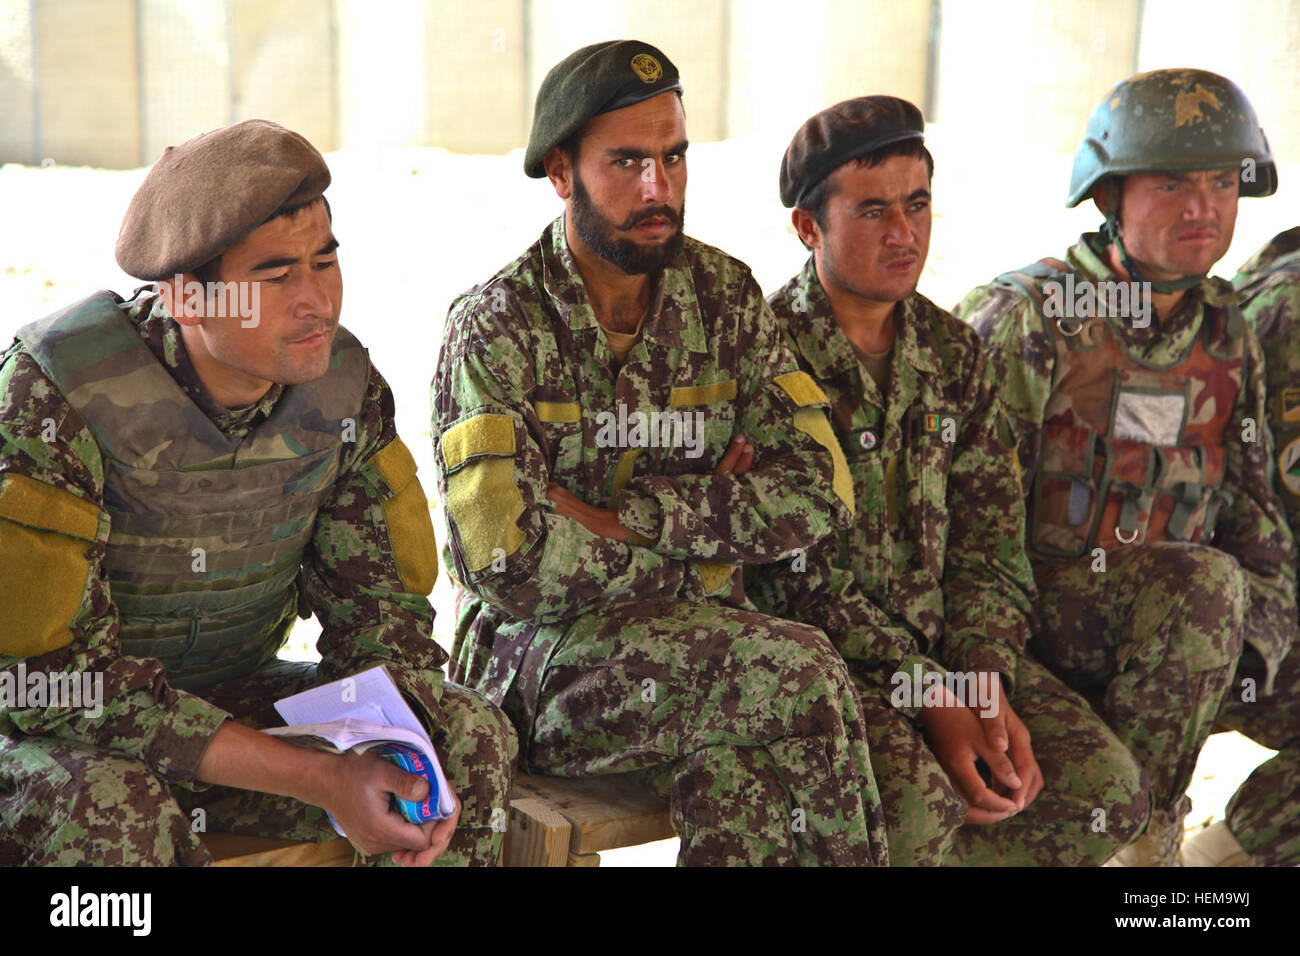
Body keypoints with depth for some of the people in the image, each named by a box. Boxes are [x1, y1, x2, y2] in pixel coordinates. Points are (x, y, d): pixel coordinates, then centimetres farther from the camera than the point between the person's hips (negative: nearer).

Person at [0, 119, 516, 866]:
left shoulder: (344, 384, -8)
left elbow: (381, 595, 1)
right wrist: (314, 779, -30)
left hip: (232, 698, 5)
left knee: (471, 736, -14)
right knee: (111, 813, -38)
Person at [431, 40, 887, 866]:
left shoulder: (725, 295, 5)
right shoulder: (497, 326, -8)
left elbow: (819, 493, -4)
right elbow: (514, 567, -19)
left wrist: (621, 515, -14)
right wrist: (713, 513, -8)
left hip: (700, 650, 4)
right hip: (540, 659, -3)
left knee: (738, 787, -29)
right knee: (800, 671, -27)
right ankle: (851, 850, -7)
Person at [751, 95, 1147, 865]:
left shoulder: (952, 351, 11)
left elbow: (990, 545, 7)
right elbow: (793, 576, -14)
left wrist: (988, 689, -8)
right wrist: (926, 696, -19)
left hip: (944, 645, 6)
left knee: (1110, 790, -12)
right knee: (912, 802, -33)